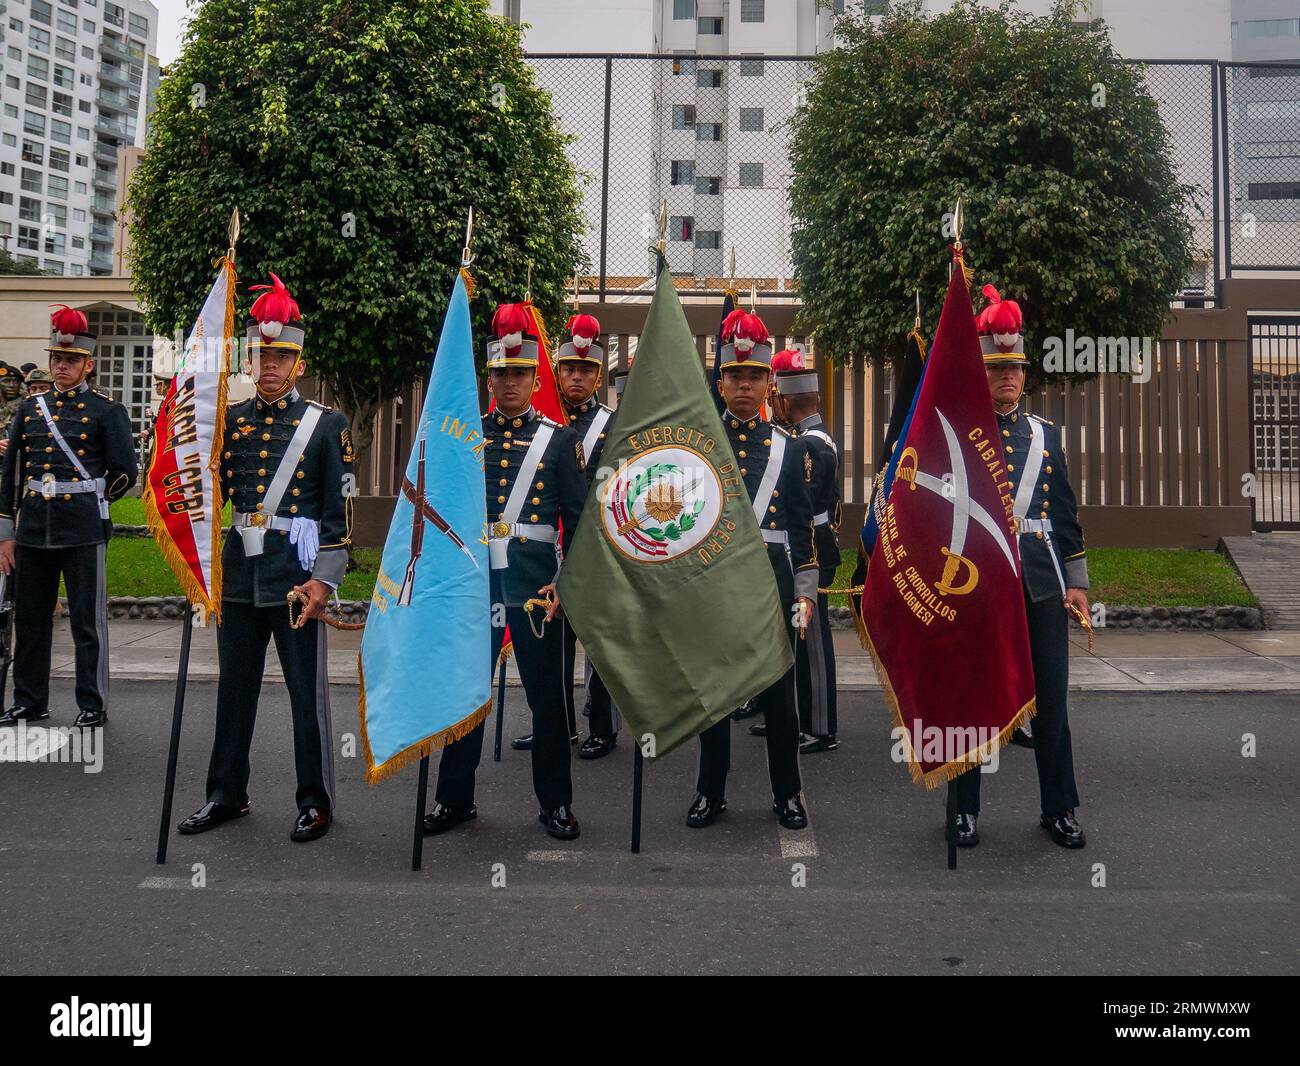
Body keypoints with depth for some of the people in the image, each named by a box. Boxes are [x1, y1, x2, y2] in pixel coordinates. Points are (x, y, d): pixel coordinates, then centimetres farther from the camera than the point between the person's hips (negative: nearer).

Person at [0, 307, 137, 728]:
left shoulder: (107, 410, -1)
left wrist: (89, 502, 7)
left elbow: (124, 472, -2)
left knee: (87, 621, 0)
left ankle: (93, 706, 10)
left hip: (83, 531, -5)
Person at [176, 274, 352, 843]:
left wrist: (324, 579, -12)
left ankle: (315, 801, 16)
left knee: (307, 691, 3)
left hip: (297, 572, -4)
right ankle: (227, 794, 28)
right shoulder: (229, 420, 11)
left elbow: (340, 509, -5)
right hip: (240, 572, 4)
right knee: (234, 688, 13)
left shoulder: (327, 424, -1)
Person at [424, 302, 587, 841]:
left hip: (535, 583, -2)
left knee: (547, 695, 6)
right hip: (474, 581, 2)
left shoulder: (559, 439, 2)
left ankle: (554, 803, 20)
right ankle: (455, 798, 24)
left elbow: (579, 518, 0)